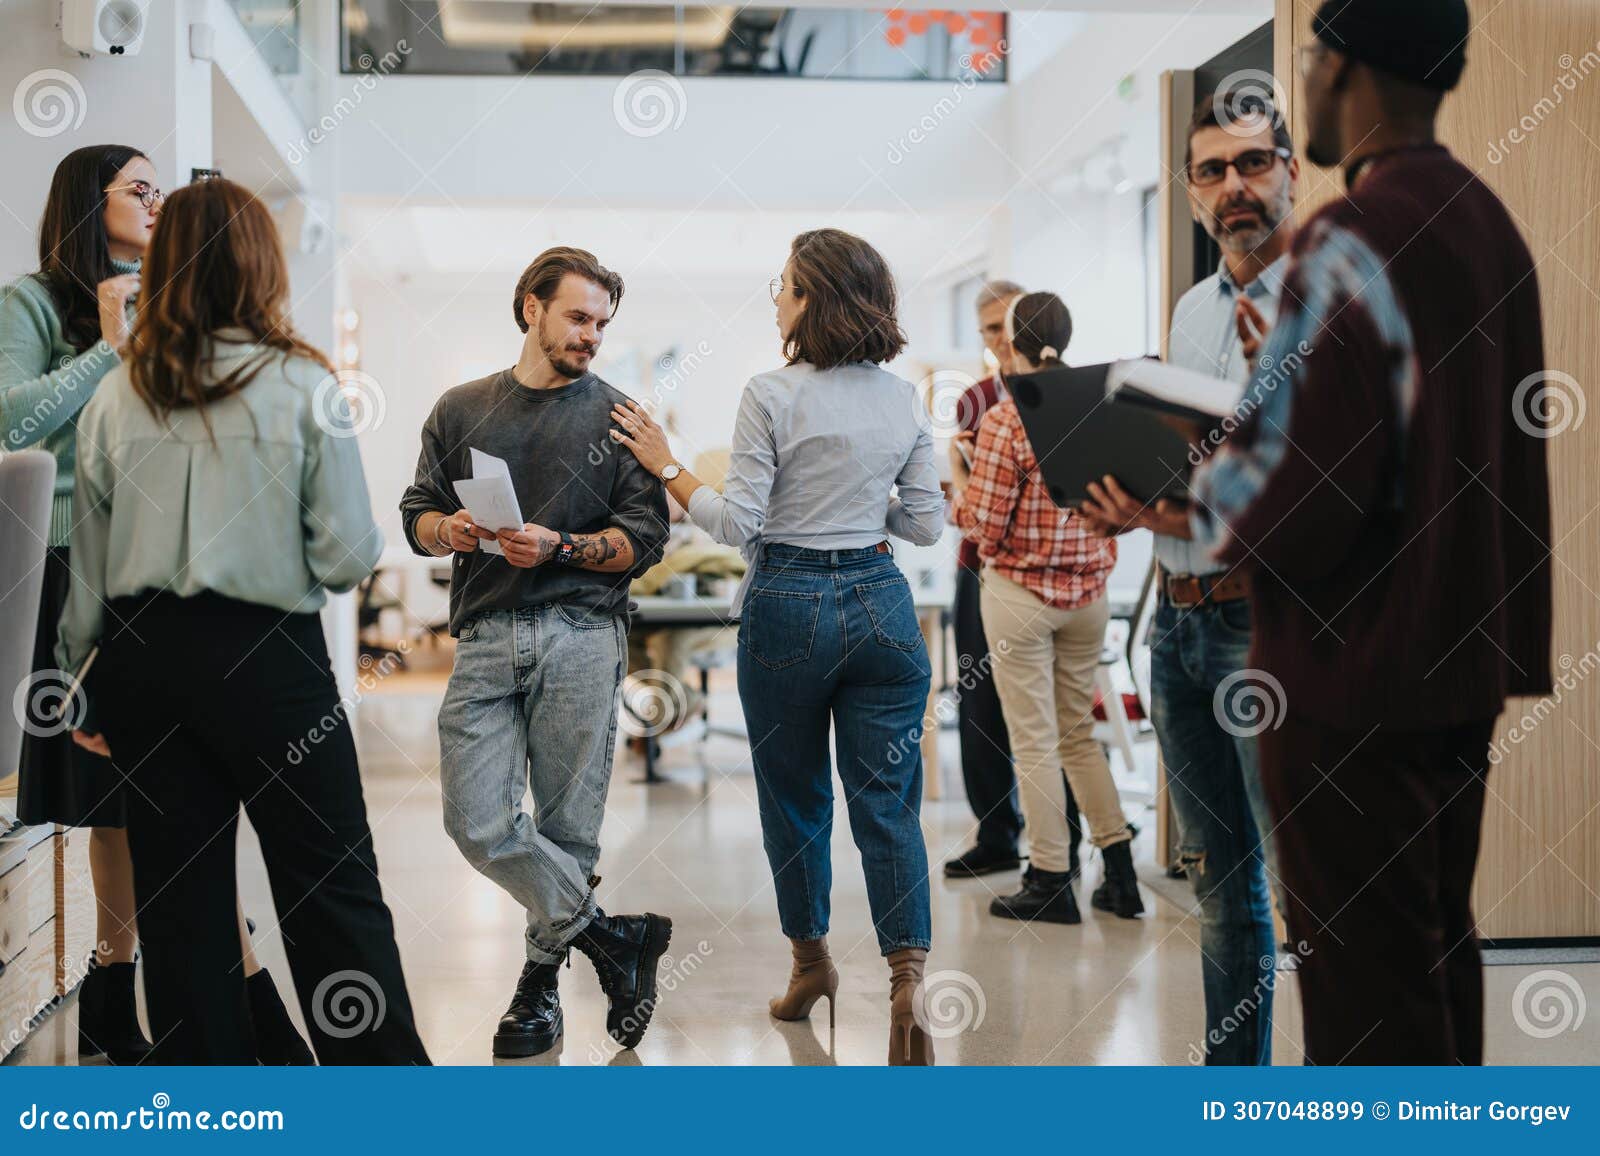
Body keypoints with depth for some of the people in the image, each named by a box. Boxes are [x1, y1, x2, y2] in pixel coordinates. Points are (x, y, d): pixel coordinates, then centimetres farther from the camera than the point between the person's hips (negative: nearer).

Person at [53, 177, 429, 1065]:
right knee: (333, 890, 5)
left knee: (178, 894, 10)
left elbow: (87, 568, 7)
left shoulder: (114, 398, 2)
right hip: (267, 656, -3)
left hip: (141, 658, 4)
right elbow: (349, 557, -9)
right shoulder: (303, 384, -7)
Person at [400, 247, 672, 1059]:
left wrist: (559, 547, -13)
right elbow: (417, 515, 16)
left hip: (581, 635, -2)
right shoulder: (462, 410, 16)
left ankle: (542, 975, 18)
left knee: (566, 826, 1)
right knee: (477, 824, -8)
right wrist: (449, 530, -7)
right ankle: (612, 938, 5)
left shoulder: (615, 416, 9)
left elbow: (643, 540, 3)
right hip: (485, 637, 2)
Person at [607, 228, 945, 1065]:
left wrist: (666, 467, -1)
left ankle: (811, 963, 27)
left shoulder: (771, 396, -11)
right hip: (880, 604, 3)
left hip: (788, 608, -3)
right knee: (888, 801, 2)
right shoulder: (906, 401, 4)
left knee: (793, 797, 14)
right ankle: (907, 979, -13)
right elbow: (926, 525, 8)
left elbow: (737, 524, -12)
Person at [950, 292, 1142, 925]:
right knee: (1078, 731, 17)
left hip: (1019, 593, -6)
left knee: (1034, 741, 2)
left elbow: (984, 531, -13)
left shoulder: (1003, 422, -14)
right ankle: (1120, 874, 16)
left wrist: (956, 467, 0)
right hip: (1088, 594, 6)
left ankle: (1051, 883, 7)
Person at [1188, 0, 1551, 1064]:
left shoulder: (1355, 240, -18)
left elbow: (1298, 471, -23)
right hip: (1466, 657, 9)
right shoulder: (1490, 222, 9)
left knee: (1367, 961, 0)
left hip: (1356, 667, -9)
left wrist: (1202, 498, -4)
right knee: (1439, 941, 18)